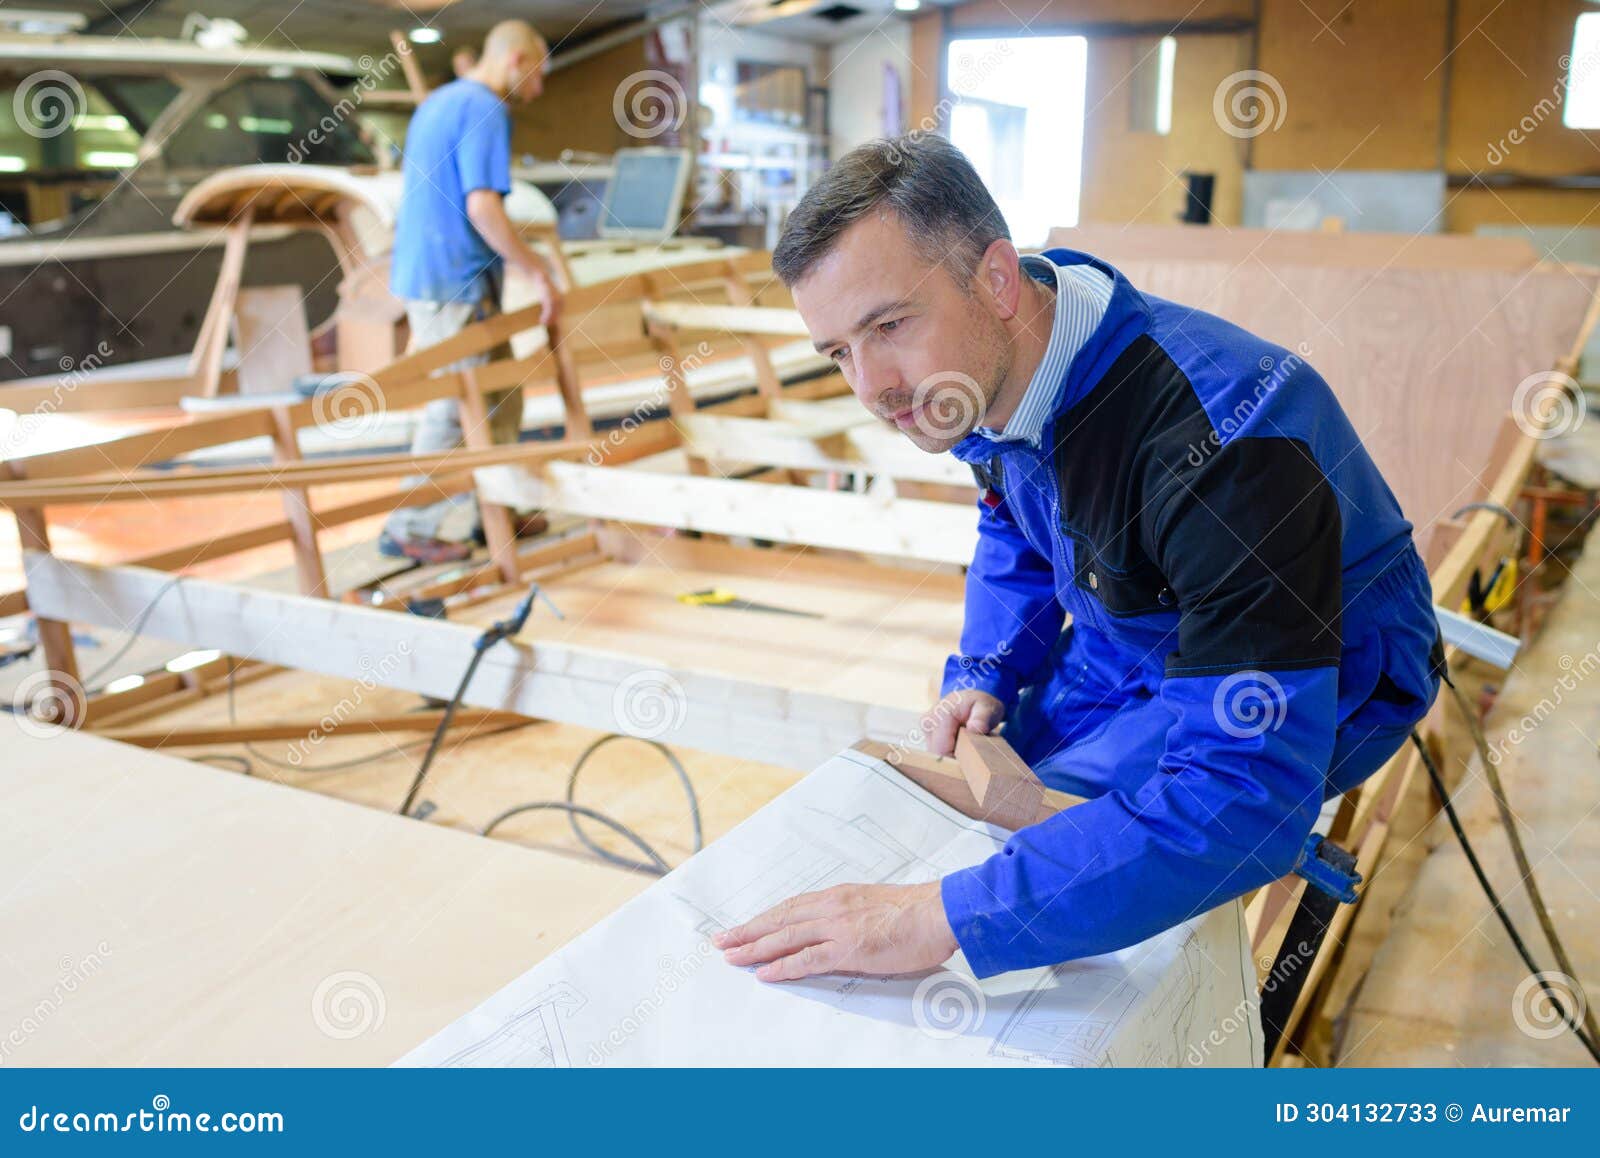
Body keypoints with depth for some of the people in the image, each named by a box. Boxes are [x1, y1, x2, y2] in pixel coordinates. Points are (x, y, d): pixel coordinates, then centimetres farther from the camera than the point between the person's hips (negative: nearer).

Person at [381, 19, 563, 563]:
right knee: (454, 410, -3)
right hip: (455, 283, -10)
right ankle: (408, 528, 5)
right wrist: (538, 271, -17)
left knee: (499, 396, 15)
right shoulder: (486, 111, -13)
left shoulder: (435, 103, 18)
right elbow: (482, 206, -23)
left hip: (421, 275, 10)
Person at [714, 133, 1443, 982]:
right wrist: (984, 675, -8)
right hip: (1136, 635, 8)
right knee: (949, 762, 10)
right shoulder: (995, 366, -13)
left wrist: (943, 916, -48)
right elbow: (1013, 536, 10)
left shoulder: (1220, 443, -41)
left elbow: (1243, 788, -46)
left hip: (1323, 678, -7)